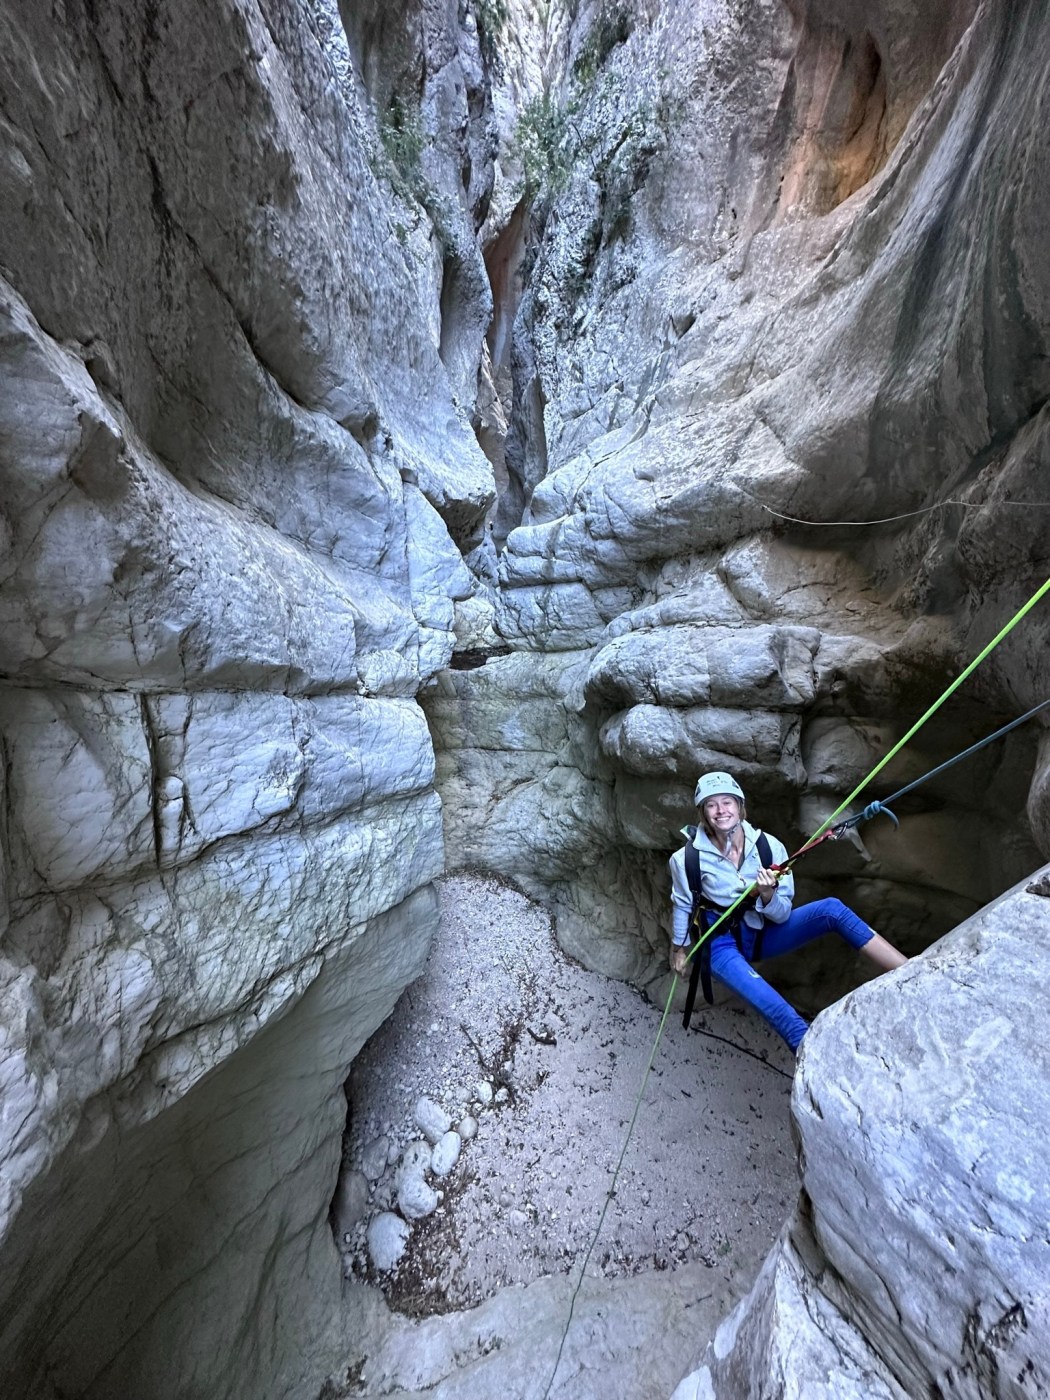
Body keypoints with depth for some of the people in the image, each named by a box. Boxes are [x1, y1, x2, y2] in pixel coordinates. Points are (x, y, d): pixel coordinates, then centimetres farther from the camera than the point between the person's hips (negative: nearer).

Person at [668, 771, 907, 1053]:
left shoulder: (769, 846, -14)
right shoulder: (687, 859, -20)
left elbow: (782, 915, -8)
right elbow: (683, 905, 0)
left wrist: (767, 895, -30)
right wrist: (679, 949, 11)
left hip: (764, 932, 3)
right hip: (722, 943, -3)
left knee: (830, 908, -20)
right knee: (776, 1009, -33)